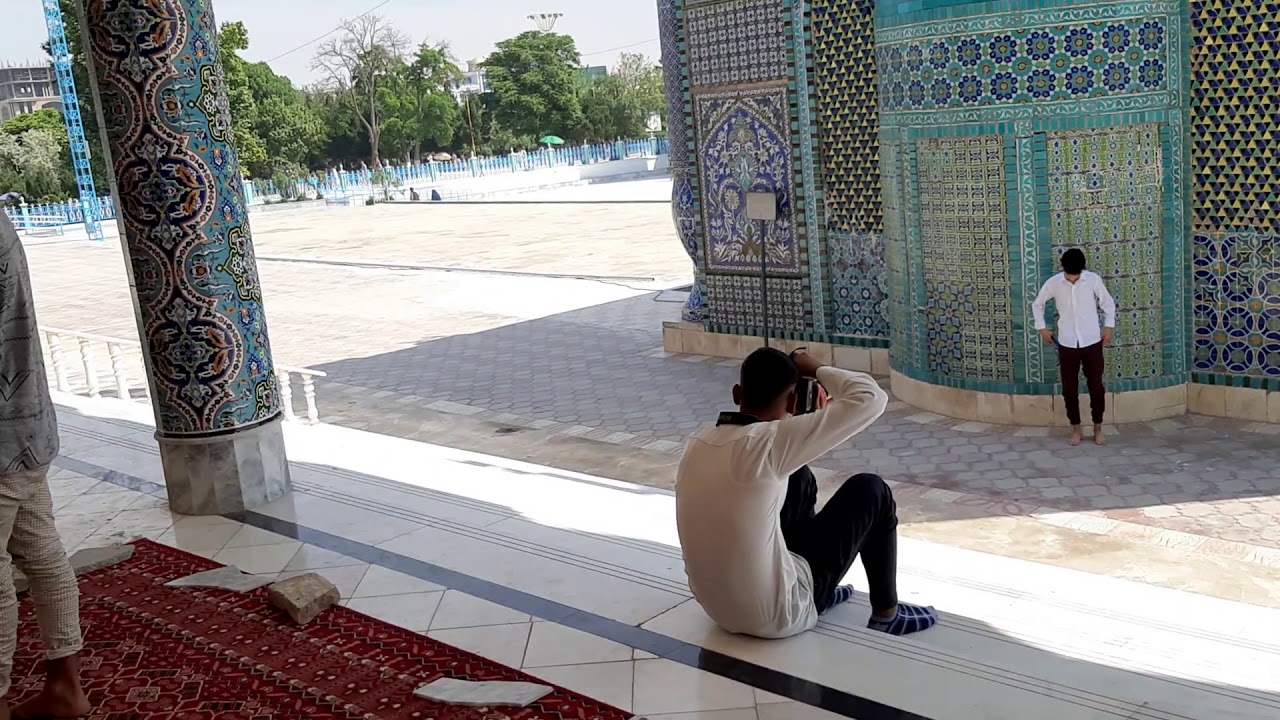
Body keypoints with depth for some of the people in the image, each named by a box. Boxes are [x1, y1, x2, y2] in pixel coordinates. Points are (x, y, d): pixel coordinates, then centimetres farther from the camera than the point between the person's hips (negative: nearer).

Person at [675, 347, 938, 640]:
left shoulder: (697, 443, -3)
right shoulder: (769, 442, -23)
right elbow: (871, 399, -20)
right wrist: (817, 370, -3)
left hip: (716, 605, 7)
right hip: (777, 616, -7)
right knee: (871, 491, 9)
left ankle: (818, 594, 38)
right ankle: (886, 614, 26)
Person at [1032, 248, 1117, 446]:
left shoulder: (1094, 280, -8)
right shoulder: (1053, 283, -7)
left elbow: (1108, 303, 6)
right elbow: (1037, 304, 10)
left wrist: (1109, 327, 2)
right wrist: (1042, 328, 7)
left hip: (1092, 341, -1)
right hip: (1067, 343, 1)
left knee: (1096, 387, 5)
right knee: (1069, 389, 5)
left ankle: (1098, 428, 19)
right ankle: (1076, 428, 19)